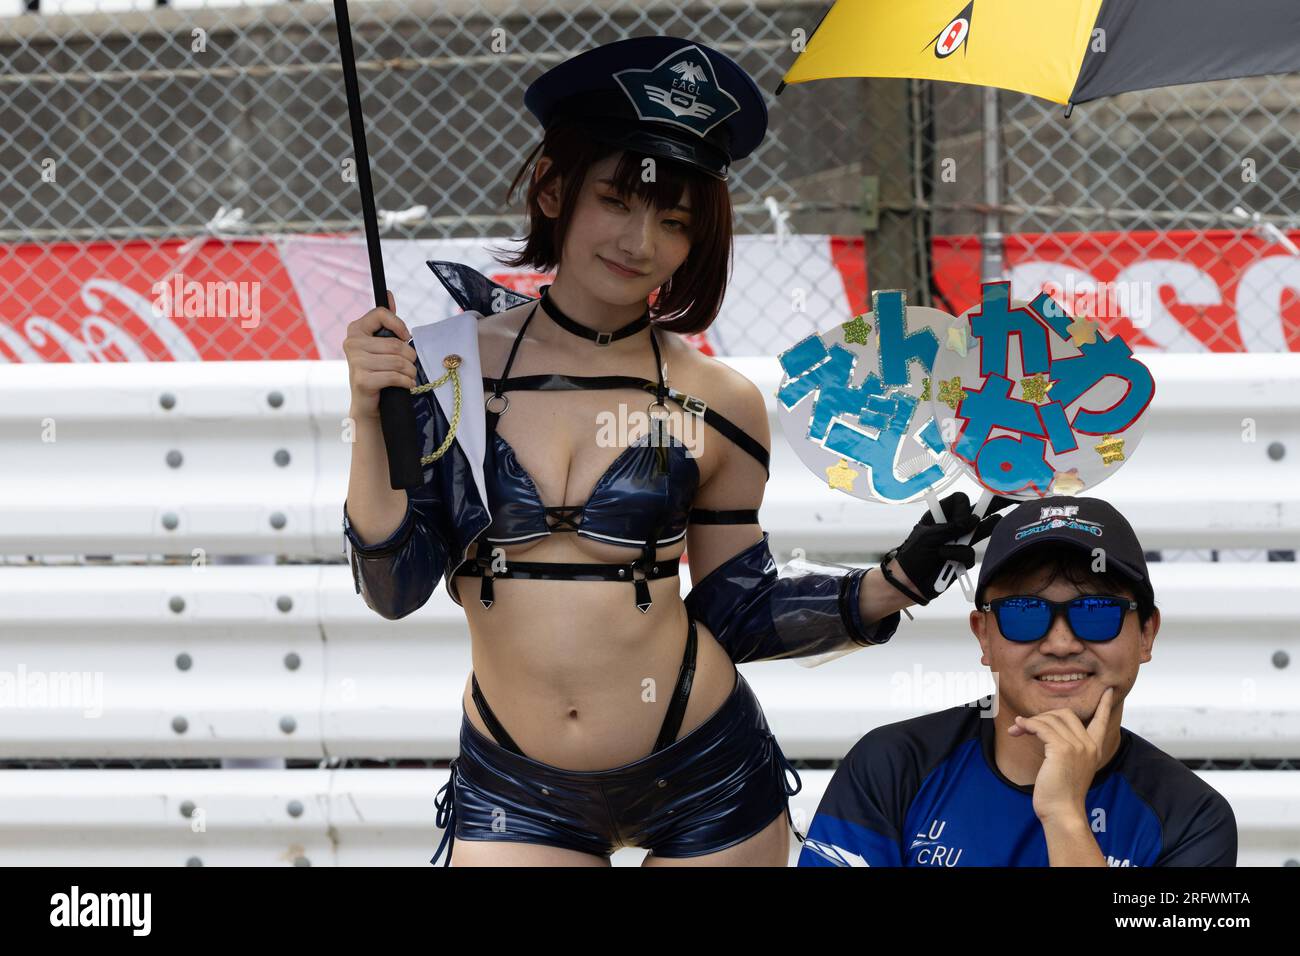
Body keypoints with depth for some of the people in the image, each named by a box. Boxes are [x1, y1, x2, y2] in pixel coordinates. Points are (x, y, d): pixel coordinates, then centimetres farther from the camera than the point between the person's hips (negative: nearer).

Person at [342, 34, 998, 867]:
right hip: (515, 795, 0)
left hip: (703, 776, 0)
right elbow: (394, 587, -7)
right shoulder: (450, 364, -3)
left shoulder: (717, 405, -3)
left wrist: (897, 582, -6)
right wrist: (372, 420, -19)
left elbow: (735, 614, 6)